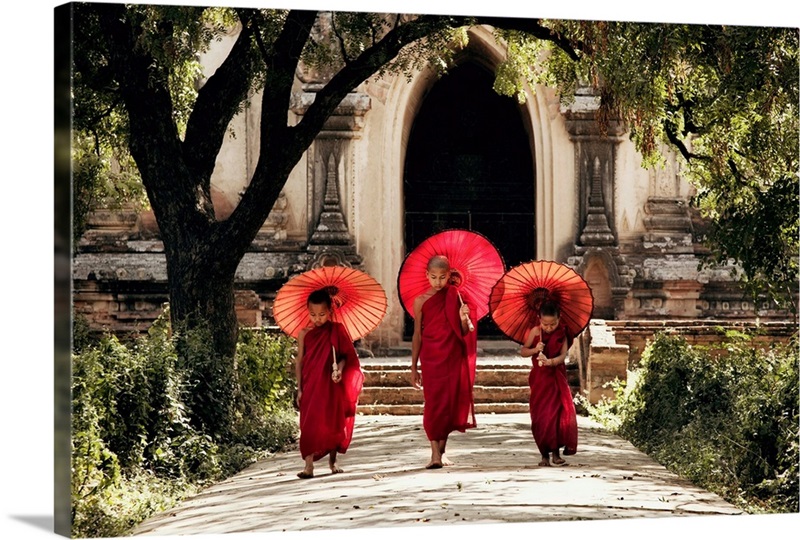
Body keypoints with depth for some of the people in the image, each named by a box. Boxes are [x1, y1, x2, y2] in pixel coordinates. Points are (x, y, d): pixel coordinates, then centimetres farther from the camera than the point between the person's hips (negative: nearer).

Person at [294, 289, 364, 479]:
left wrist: (340, 369, -18)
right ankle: (308, 465, -10)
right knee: (310, 424, -6)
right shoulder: (304, 334, 2)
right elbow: (299, 362, 4)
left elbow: (346, 356, 2)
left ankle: (333, 461, 23)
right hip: (311, 386, 0)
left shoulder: (337, 330, 1)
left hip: (332, 386, 0)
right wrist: (299, 388, 1)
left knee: (333, 423, 7)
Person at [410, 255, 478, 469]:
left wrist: (464, 319, -19)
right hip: (431, 360, -1)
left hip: (453, 359, 1)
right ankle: (435, 454, -10)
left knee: (450, 403, 4)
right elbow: (417, 335, 6)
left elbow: (465, 332, 4)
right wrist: (414, 367, 6)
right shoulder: (421, 301, 2)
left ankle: (442, 450, 18)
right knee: (433, 403, -7)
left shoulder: (456, 298, 3)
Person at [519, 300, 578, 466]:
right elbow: (523, 351, 2)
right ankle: (544, 454, 5)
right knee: (541, 416, -2)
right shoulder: (535, 331, -4)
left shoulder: (562, 334, -4)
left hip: (557, 378, 0)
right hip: (539, 378, 0)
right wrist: (535, 350, -18)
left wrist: (551, 361, -32)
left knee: (559, 414, -5)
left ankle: (556, 452, 4)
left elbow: (563, 355, -12)